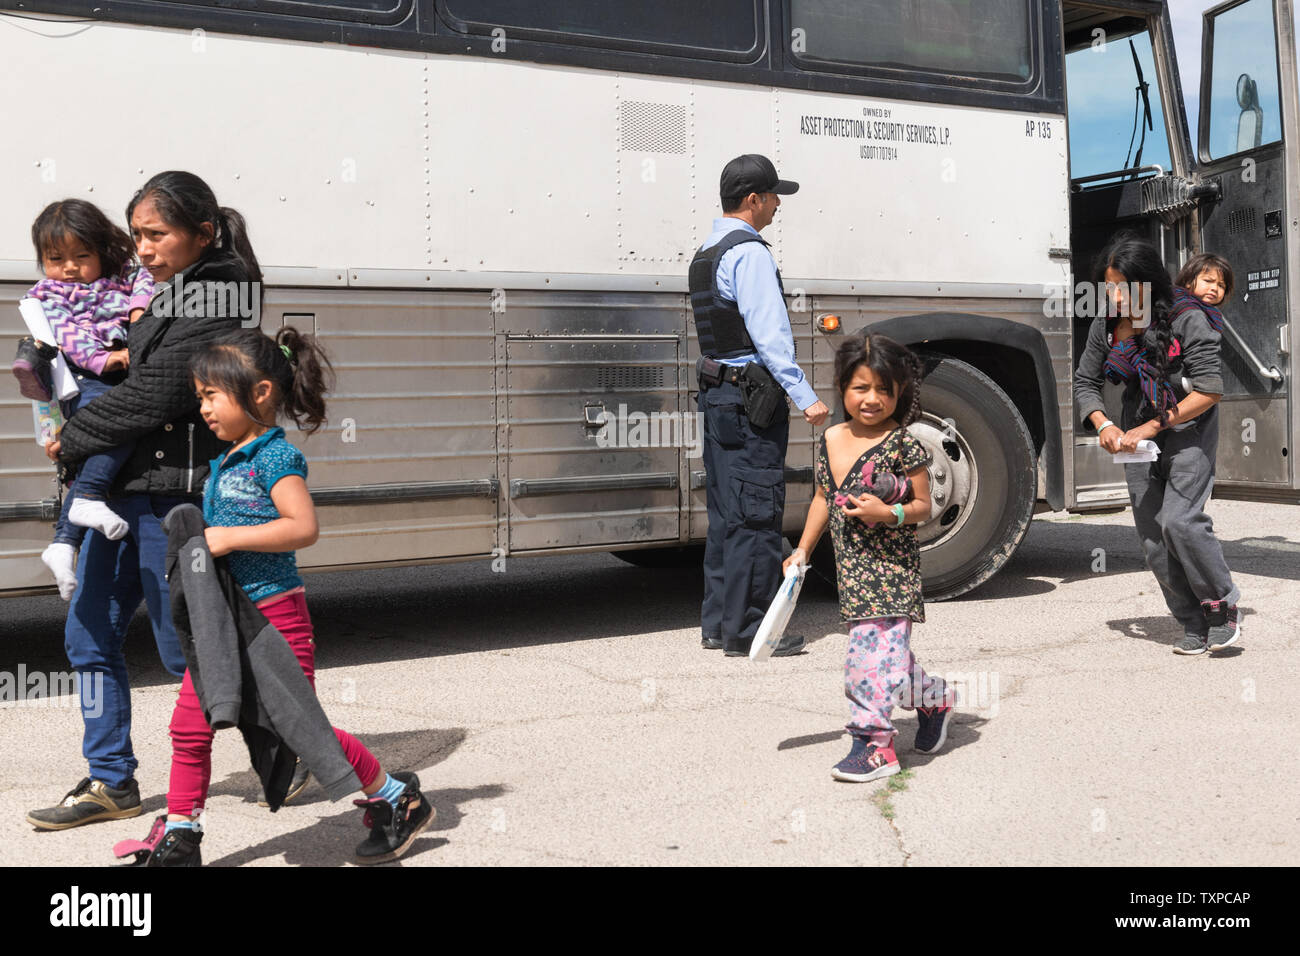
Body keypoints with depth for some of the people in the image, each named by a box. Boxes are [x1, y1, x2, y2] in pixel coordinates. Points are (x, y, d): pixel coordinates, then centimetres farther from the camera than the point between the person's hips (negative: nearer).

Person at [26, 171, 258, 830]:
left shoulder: (216, 304, -14)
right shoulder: (164, 295, 15)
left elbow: (151, 395, -19)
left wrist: (70, 441, -8)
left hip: (172, 492, -9)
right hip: (122, 486, 9)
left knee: (182, 647, 0)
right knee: (89, 633, 10)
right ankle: (111, 782, 20)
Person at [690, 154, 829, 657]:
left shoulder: (706, 253, 17)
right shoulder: (748, 253, -13)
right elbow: (769, 334, -20)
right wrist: (805, 396, -19)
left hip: (717, 393, 10)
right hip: (751, 397, -10)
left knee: (726, 511, 13)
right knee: (756, 516, -4)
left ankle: (718, 623, 19)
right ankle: (746, 630, 1)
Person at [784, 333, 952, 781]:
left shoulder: (903, 446, -11)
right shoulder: (830, 440, 6)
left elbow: (923, 505, -6)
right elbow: (823, 498, 17)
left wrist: (888, 513, -25)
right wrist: (802, 550, 18)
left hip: (889, 569, -7)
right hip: (851, 570, 7)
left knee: (872, 649, -11)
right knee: (887, 650, 16)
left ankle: (874, 743, -2)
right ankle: (934, 697, 41)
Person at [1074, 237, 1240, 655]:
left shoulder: (1187, 319, -17)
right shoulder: (1105, 326, -2)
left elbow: (1209, 390, -18)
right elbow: (1084, 382, 8)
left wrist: (1151, 426, -22)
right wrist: (1103, 424, -11)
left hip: (1189, 430, -5)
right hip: (1137, 435, 5)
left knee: (1179, 520, -20)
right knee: (1153, 538, 3)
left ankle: (1222, 605, 3)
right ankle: (1194, 625, 16)